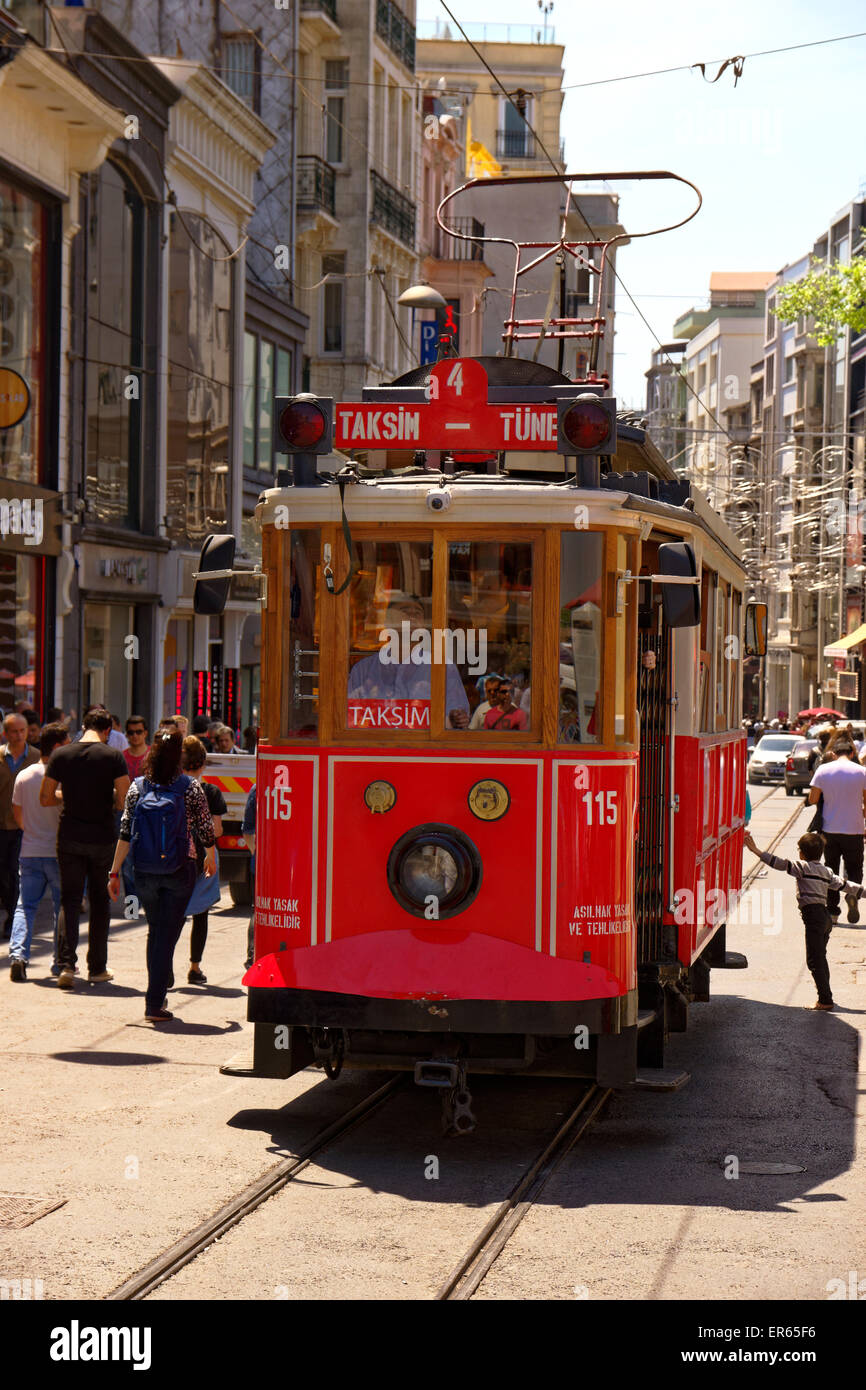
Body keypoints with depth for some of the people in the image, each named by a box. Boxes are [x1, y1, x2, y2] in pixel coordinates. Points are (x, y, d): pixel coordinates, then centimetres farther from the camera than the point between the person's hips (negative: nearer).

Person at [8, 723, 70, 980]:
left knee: (25, 905, 7)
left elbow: (17, 814, 13)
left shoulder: (23, 776, 3)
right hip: (57, 851, -4)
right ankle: (61, 961, 12)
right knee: (62, 906, 9)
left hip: (29, 852, 4)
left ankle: (18, 953, -12)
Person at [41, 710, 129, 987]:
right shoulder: (113, 756, -8)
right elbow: (124, 801, -13)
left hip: (70, 837, 1)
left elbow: (45, 799, 1)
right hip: (102, 837, -1)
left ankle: (66, 964, -8)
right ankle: (97, 968, 16)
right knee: (100, 902, 11)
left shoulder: (61, 754, -2)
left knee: (69, 900, 6)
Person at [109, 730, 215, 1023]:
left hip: (145, 872, 3)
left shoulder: (137, 788, -2)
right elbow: (205, 830, -2)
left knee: (155, 932, 19)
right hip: (179, 871, -3)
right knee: (167, 935, 1)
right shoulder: (190, 787, -7)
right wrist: (211, 857, 17)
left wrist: (115, 872, 1)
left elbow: (125, 833, -4)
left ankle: (157, 996, 29)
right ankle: (155, 1003, -4)